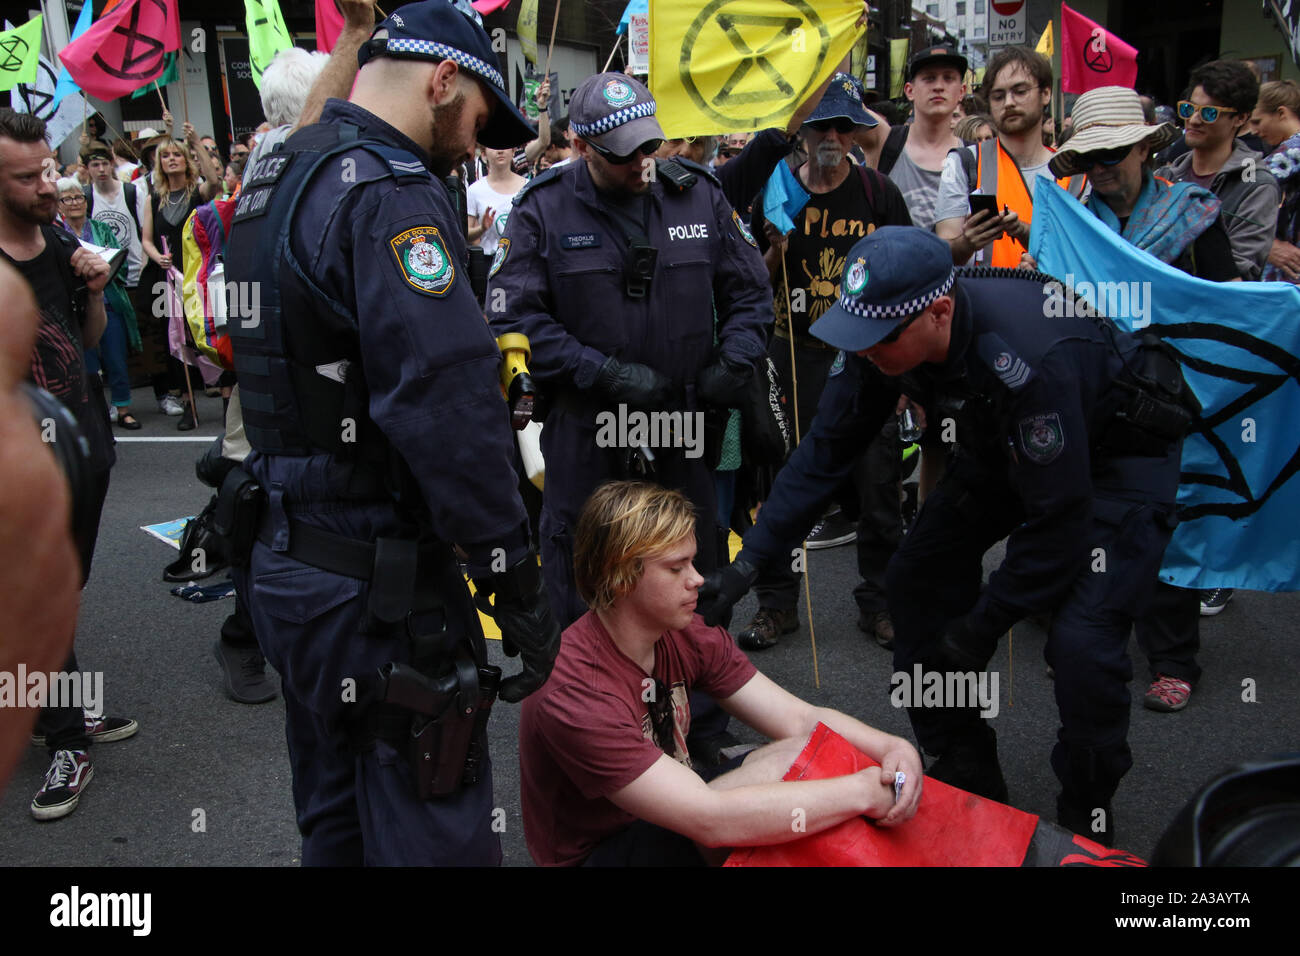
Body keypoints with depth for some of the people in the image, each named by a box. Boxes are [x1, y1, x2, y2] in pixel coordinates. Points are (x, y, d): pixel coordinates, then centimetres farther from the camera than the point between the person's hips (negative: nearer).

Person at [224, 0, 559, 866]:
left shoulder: (273, 179, 14)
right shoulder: (391, 193, -18)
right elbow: (445, 403, -26)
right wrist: (517, 582, -21)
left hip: (281, 559, 10)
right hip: (373, 585, -10)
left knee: (333, 823, 24)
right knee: (432, 832, 3)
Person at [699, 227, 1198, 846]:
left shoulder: (1025, 357, -41)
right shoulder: (885, 333, -19)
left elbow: (1059, 518, -33)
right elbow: (827, 448, -11)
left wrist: (983, 625, -22)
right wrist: (751, 558, -16)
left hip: (1123, 450, -7)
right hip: (1009, 441, 8)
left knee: (1082, 639, -21)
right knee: (919, 572, 2)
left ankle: (1087, 824, 8)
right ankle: (967, 776, 19)